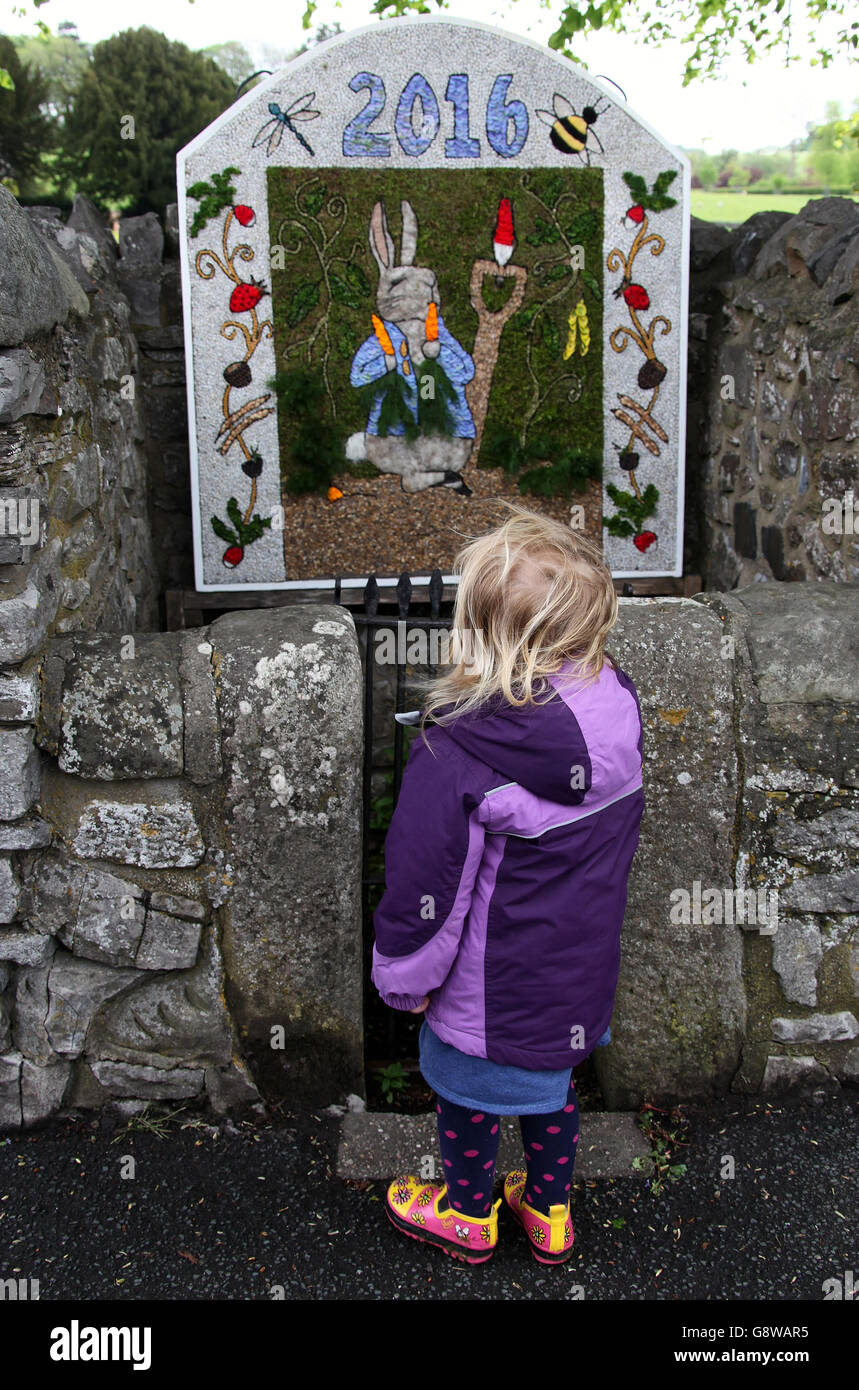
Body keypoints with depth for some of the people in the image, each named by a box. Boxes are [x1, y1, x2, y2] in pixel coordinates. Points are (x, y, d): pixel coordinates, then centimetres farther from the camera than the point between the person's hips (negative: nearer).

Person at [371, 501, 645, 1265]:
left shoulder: (454, 754, -32)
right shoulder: (619, 708, -14)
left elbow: (422, 884, -22)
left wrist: (403, 977, -6)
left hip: (493, 991, -5)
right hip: (583, 971, 6)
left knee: (468, 1091, 21)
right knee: (555, 1079, 29)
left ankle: (470, 1214, 47)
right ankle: (551, 1209, 50)